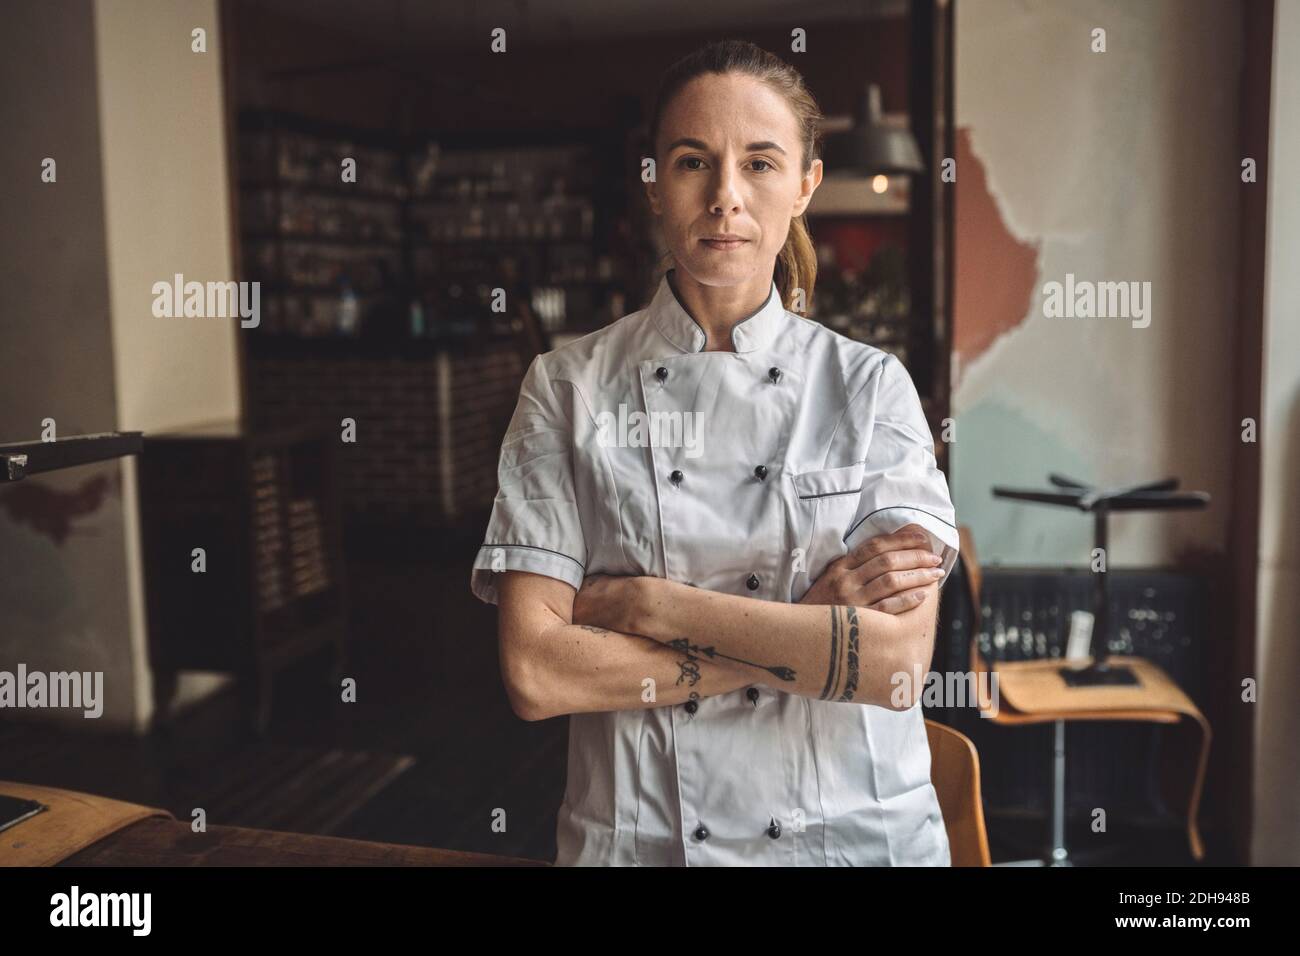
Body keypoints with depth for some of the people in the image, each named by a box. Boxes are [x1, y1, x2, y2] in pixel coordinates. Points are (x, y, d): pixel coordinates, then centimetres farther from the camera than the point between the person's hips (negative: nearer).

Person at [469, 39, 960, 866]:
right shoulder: (569, 386, -6)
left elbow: (899, 663, -14)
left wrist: (655, 605, -17)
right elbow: (535, 672, -14)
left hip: (856, 831, 1)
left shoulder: (871, 385, -5)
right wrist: (808, 636, -17)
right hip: (639, 837, 0)